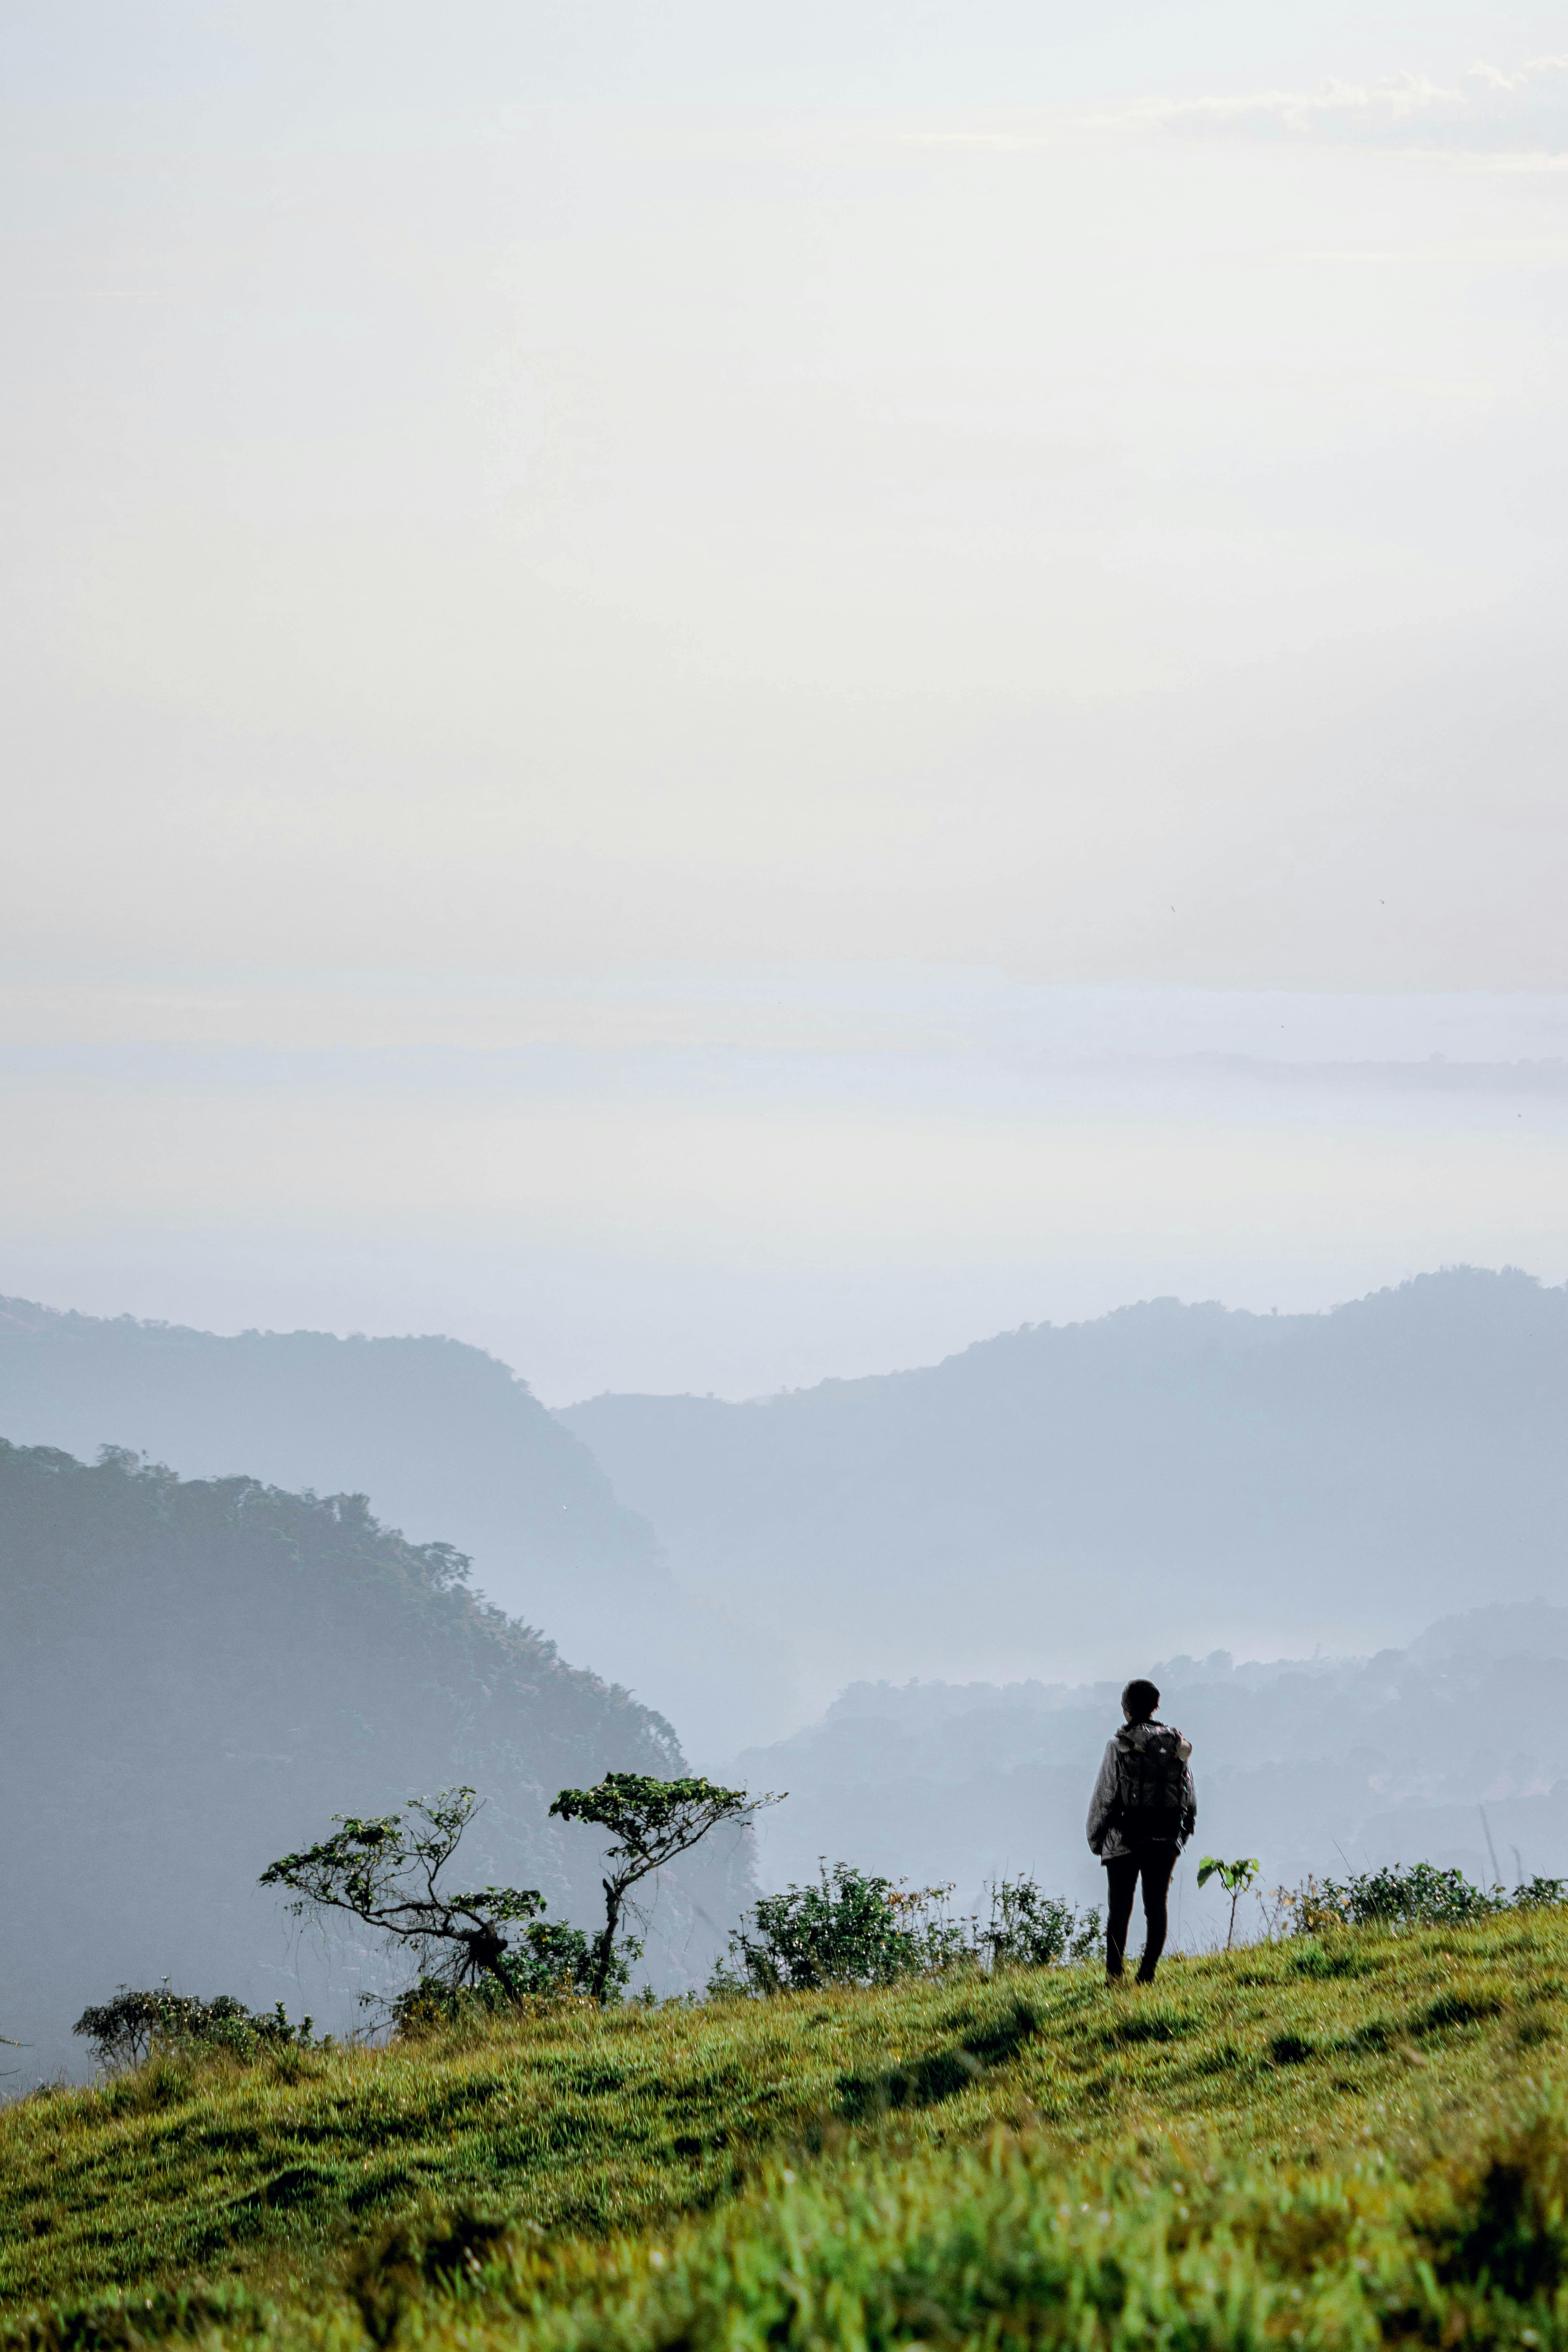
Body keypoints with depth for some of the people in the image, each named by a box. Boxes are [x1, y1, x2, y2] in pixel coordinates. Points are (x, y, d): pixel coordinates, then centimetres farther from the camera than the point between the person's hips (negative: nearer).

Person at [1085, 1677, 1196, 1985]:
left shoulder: (1119, 1746, -9)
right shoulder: (1175, 1743, 4)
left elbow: (1105, 1795, -6)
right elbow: (1189, 1792, 10)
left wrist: (1095, 1836, 5)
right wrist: (1185, 1831, 21)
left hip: (1125, 1838, -3)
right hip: (1166, 1839, 3)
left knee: (1119, 1908, 2)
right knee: (1156, 1906, 7)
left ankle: (1115, 1974, -3)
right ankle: (1148, 1973, 3)